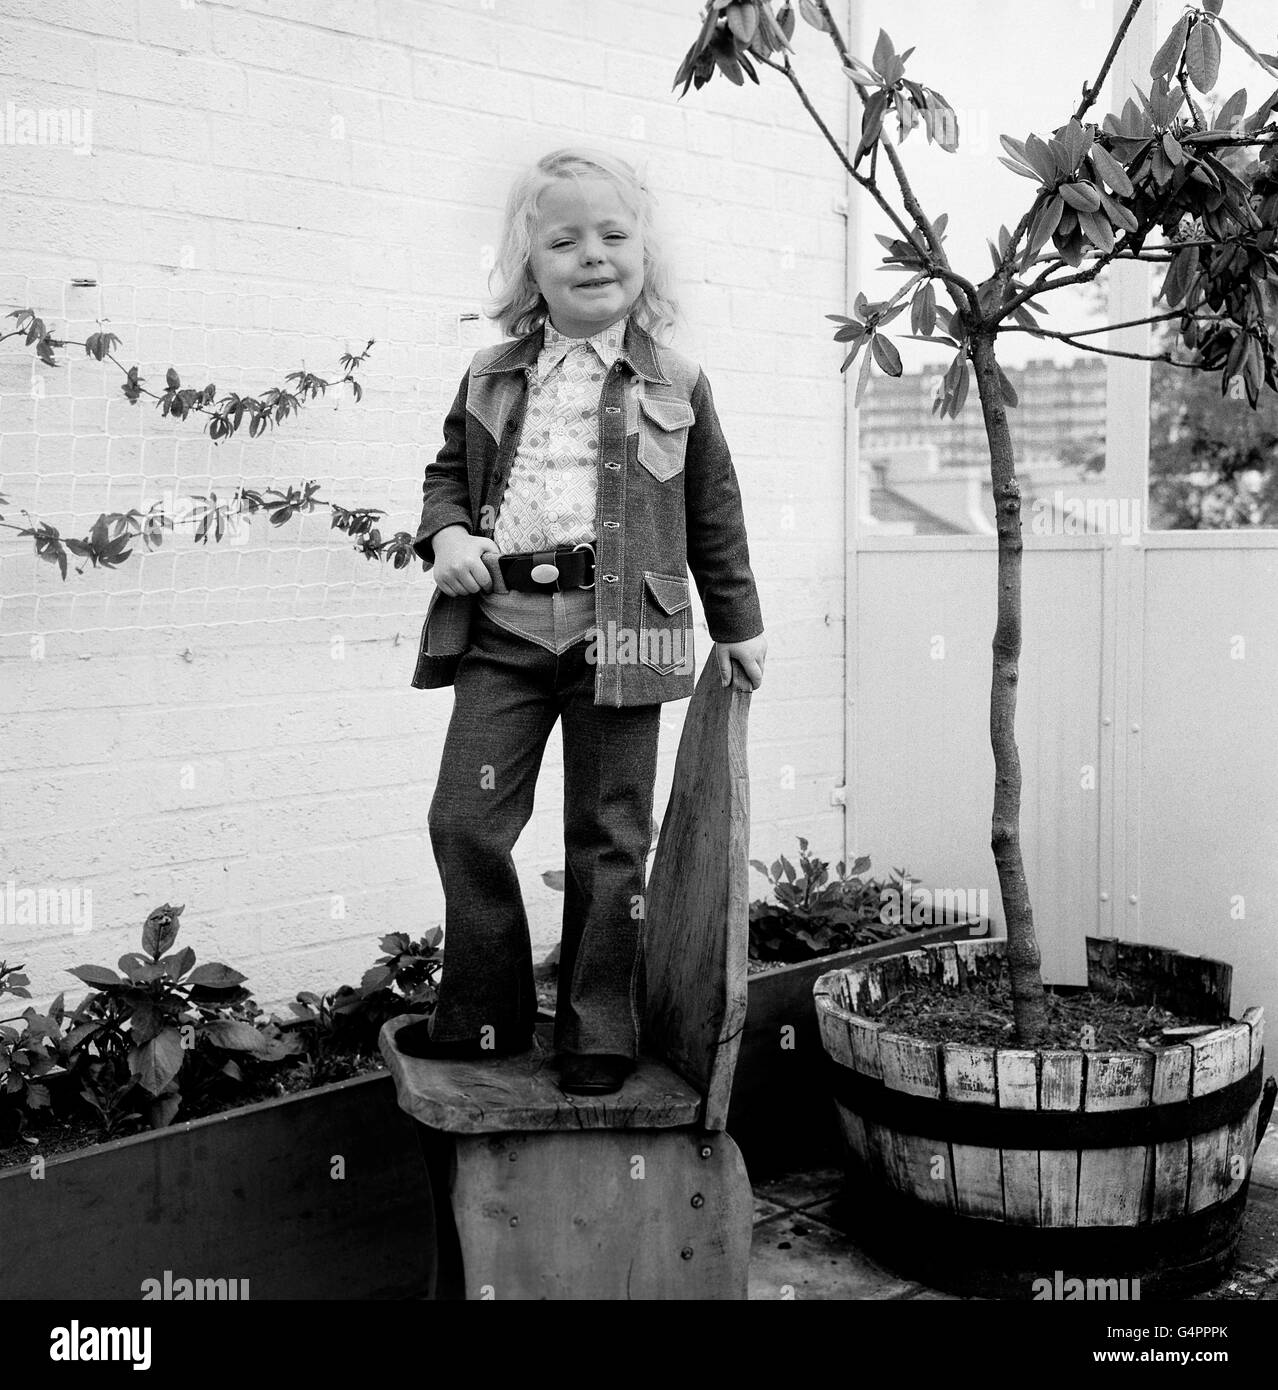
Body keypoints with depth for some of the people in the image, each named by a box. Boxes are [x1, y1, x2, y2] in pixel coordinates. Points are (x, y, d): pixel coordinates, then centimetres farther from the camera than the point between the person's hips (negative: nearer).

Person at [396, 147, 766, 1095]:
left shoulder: (675, 387, 6)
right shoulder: (491, 381, 11)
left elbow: (714, 517, 12)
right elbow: (448, 473, 21)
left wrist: (739, 625, 15)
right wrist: (447, 533, 0)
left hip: (620, 628, -2)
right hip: (503, 625, 2)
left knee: (609, 836, 4)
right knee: (465, 819, -1)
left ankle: (599, 1033, 18)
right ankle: (486, 1014, 18)